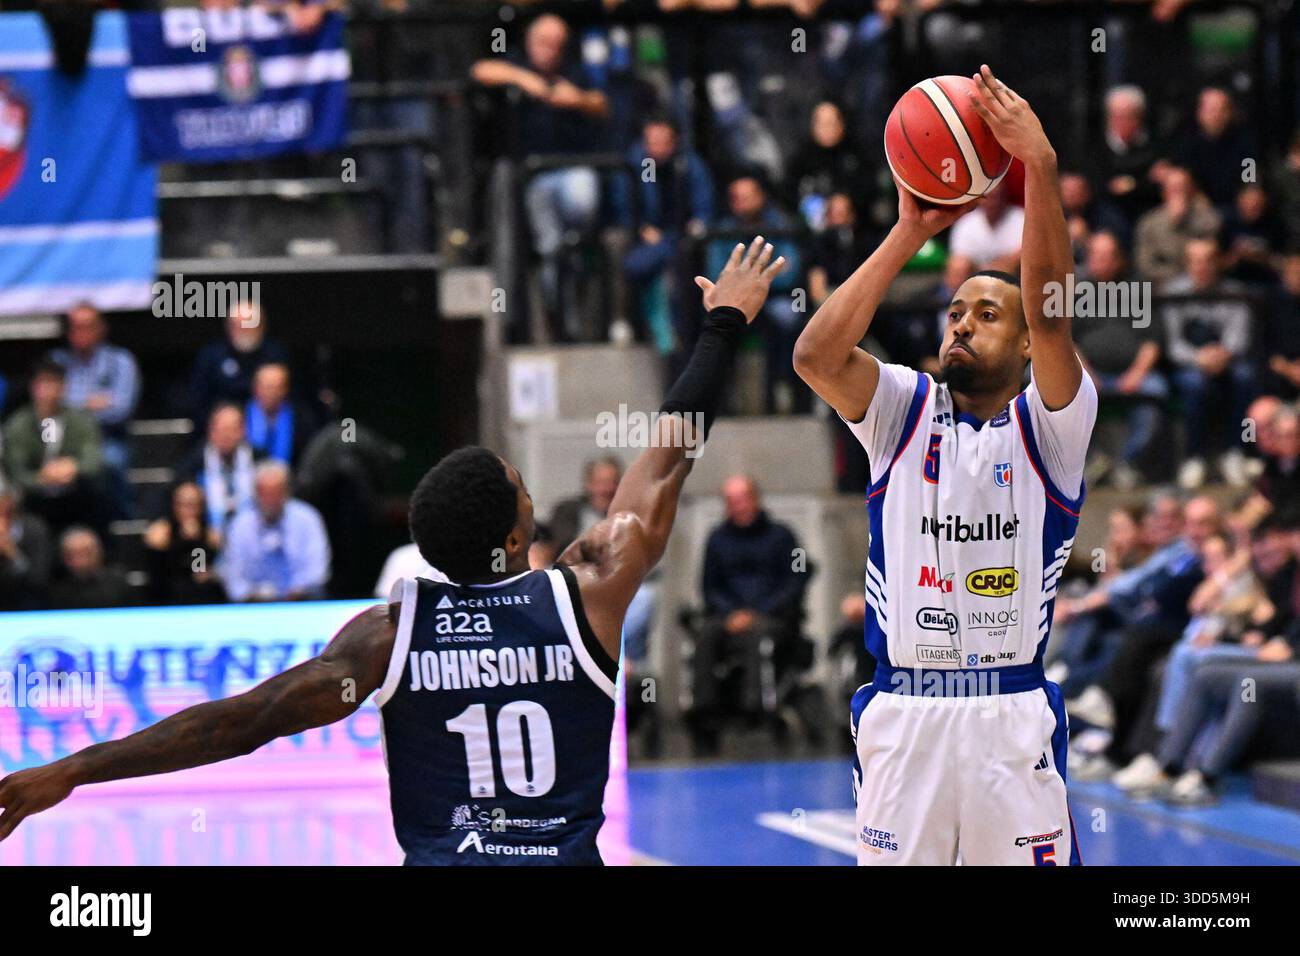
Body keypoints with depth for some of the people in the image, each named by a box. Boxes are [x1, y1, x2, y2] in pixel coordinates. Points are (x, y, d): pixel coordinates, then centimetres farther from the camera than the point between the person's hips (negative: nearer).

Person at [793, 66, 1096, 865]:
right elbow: (817, 355, -12)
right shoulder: (906, 411, 7)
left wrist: (1041, 164, -27)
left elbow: (1049, 313, -16)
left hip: (1014, 719, -2)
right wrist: (910, 234, -12)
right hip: (902, 716, 2)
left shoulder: (1048, 425, 2)